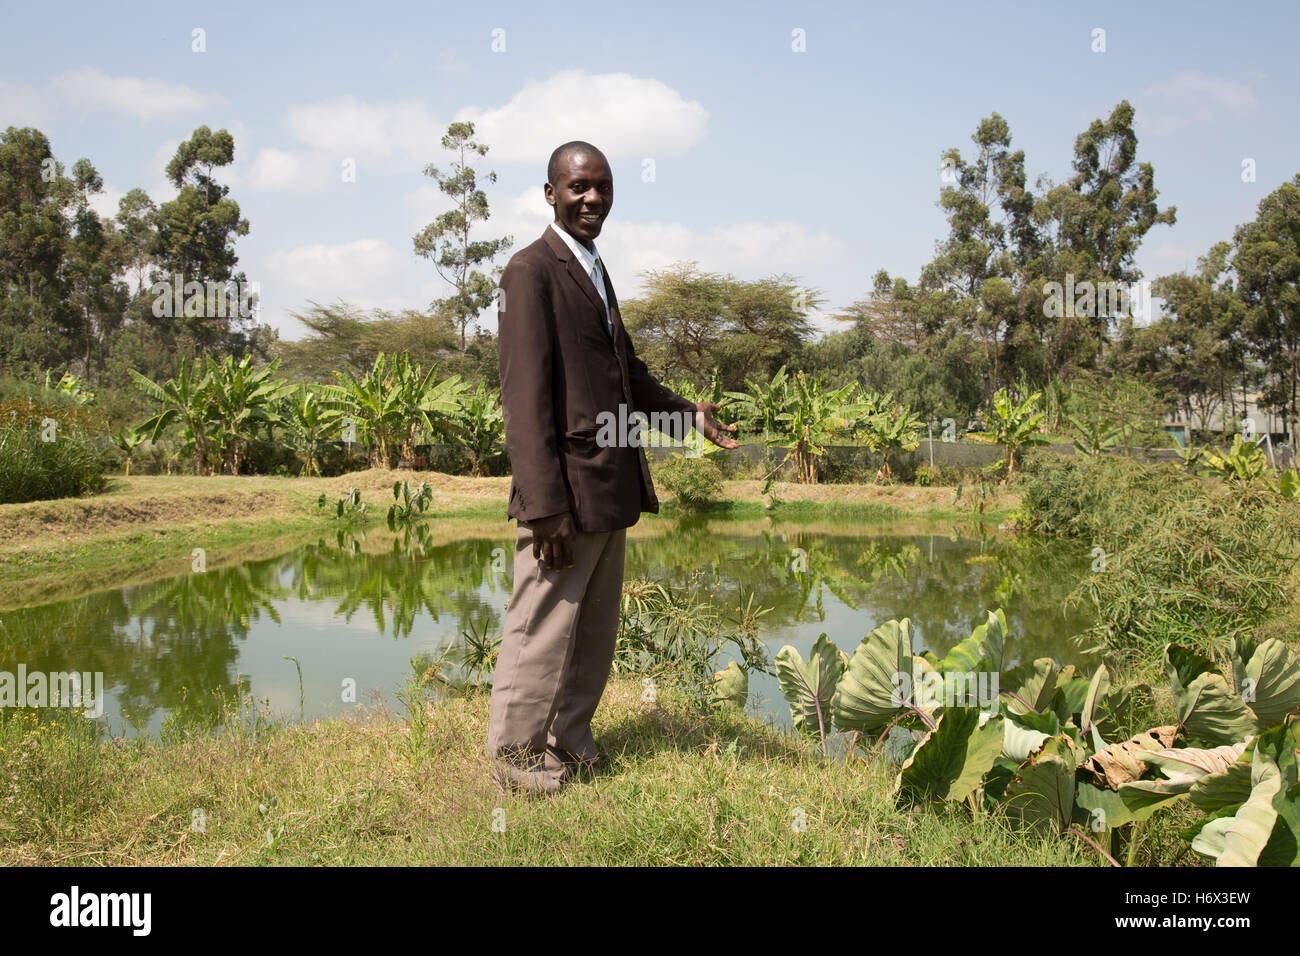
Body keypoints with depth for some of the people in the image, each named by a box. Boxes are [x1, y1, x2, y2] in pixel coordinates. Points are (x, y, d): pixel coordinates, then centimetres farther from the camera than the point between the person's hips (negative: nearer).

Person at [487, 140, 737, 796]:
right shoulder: (532, 270, -10)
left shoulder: (595, 272, 19)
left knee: (595, 631, 17)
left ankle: (569, 744, 31)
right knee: (544, 630, 0)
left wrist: (685, 413, 13)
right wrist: (546, 504, -21)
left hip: (610, 490, 9)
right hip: (566, 492, -9)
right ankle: (515, 759, 15)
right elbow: (525, 395, -16)